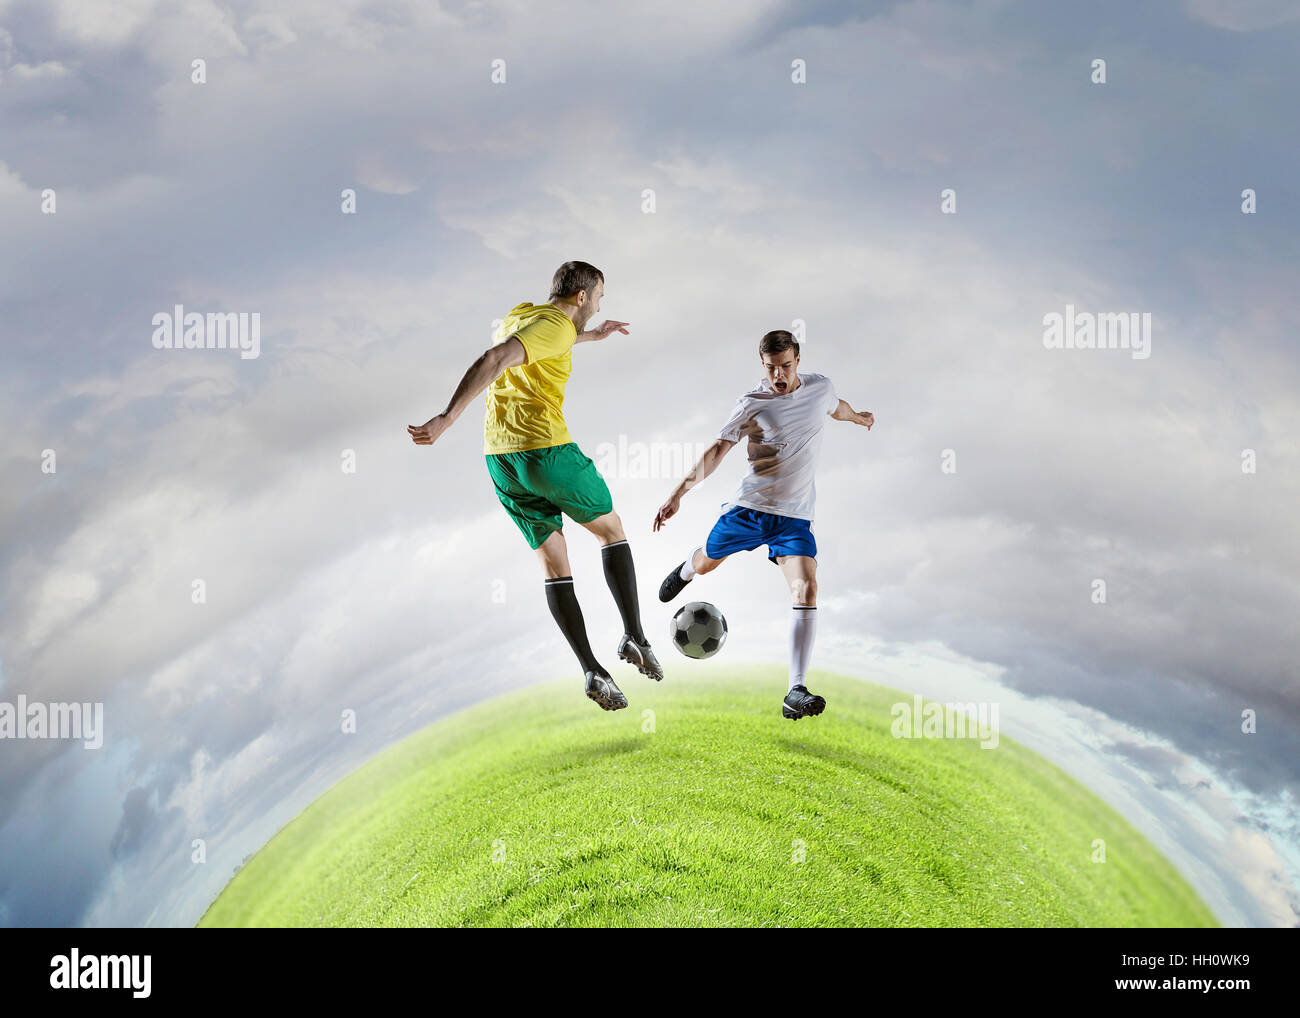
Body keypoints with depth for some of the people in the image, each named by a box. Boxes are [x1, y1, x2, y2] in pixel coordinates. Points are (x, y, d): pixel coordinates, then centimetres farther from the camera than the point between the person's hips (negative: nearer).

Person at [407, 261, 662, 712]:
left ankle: (591, 670, 0)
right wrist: (447, 418, -31)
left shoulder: (519, 314, 19)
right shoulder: (555, 325, -8)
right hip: (546, 449, -7)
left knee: (554, 564, 8)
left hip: (499, 456, 7)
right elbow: (494, 359, -24)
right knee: (611, 529, 15)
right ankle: (634, 637, 8)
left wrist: (591, 335, 53)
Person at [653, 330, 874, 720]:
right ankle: (685, 570, 61)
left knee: (806, 589, -19)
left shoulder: (820, 387, 2)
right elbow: (717, 450, -12)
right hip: (748, 508, -1)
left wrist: (859, 417, 49)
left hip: (794, 518, 1)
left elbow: (836, 408, 27)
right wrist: (678, 493, -23)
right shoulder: (752, 404, -8)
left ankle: (796, 693, -23)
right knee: (706, 563, 17)